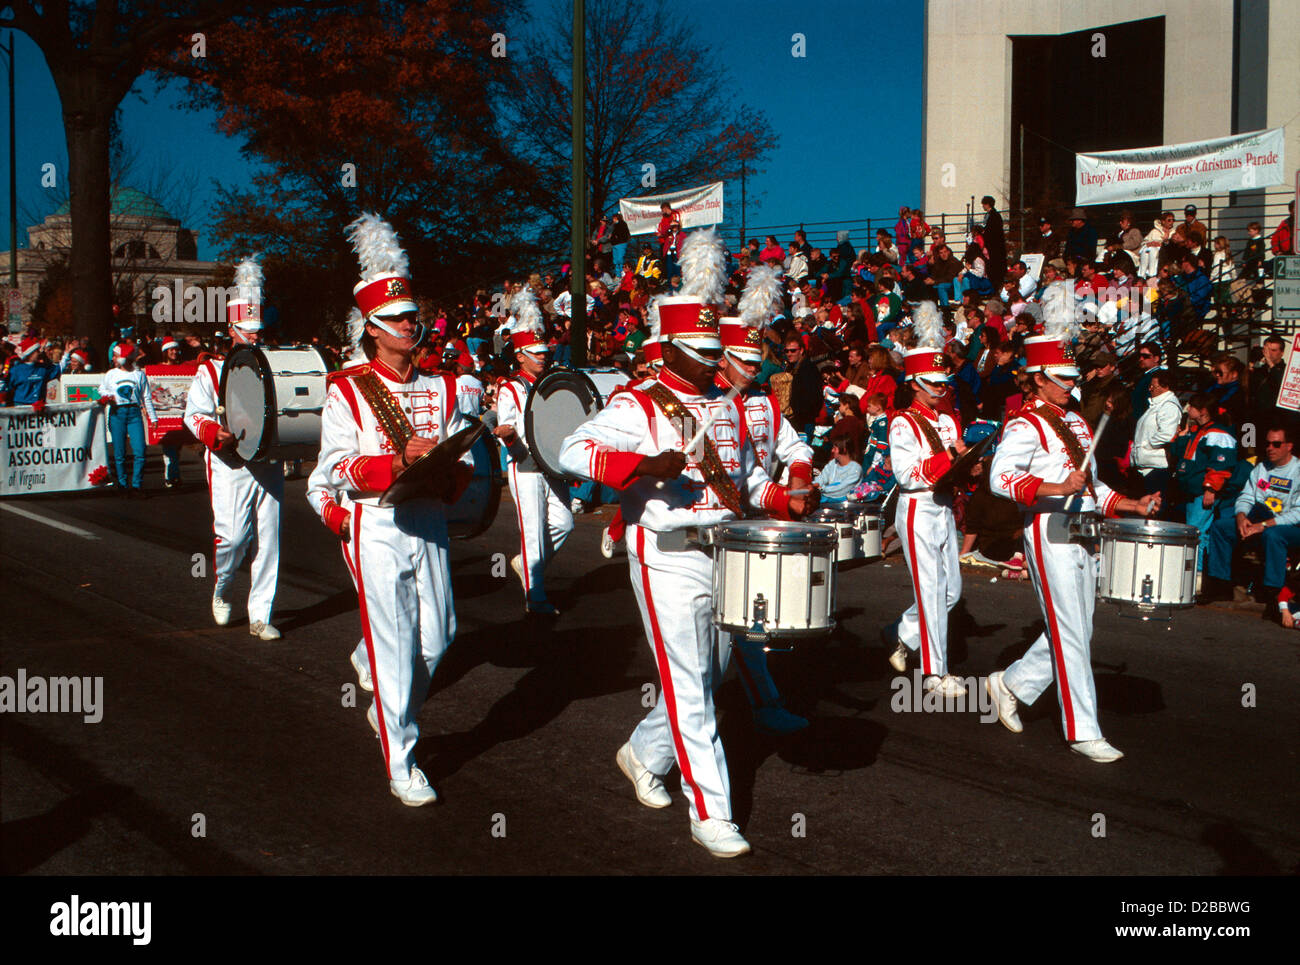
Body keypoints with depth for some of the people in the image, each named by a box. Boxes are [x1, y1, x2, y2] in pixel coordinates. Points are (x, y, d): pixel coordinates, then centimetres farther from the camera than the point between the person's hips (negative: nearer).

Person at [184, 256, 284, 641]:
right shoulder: (211, 369, 4)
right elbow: (194, 414, -1)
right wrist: (216, 433, -21)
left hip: (268, 464, 3)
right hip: (230, 465, -3)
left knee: (268, 538, 1)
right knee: (231, 534, -9)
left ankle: (260, 616, 9)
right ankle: (221, 589, 23)